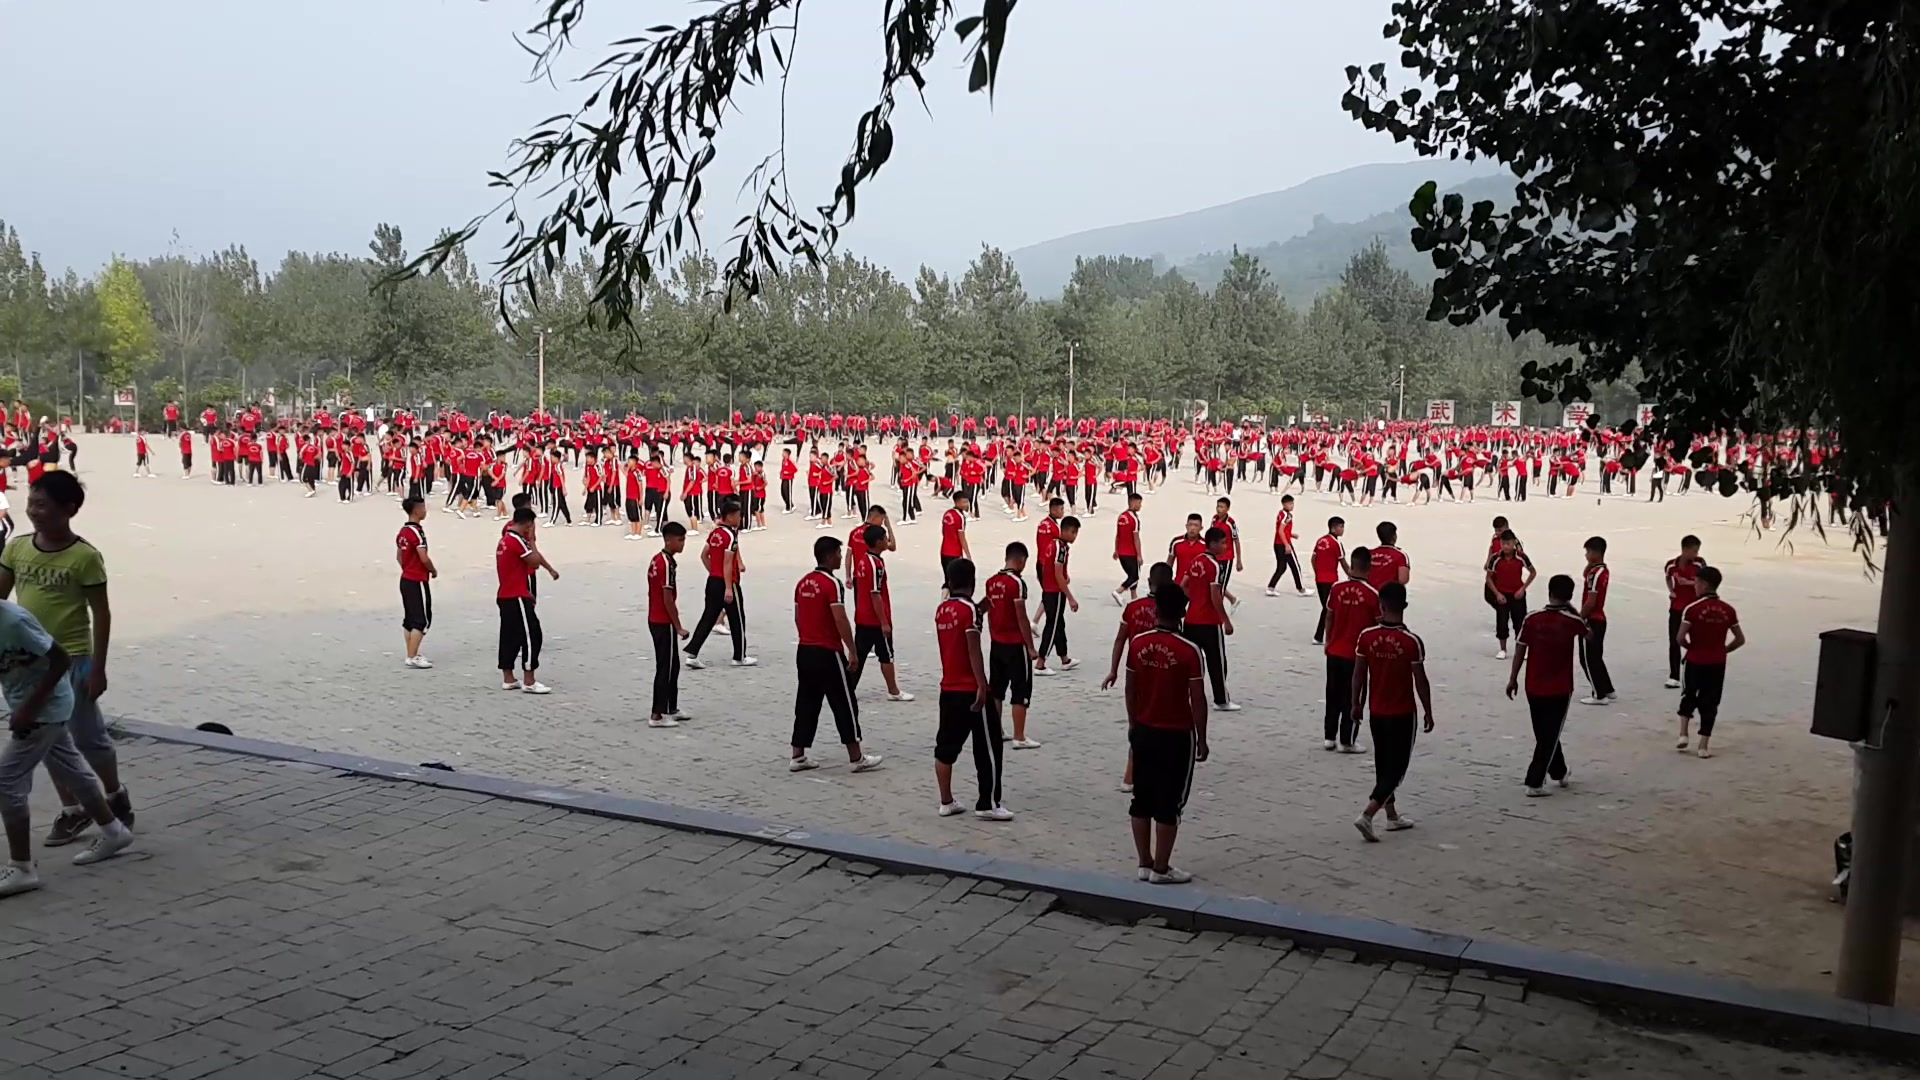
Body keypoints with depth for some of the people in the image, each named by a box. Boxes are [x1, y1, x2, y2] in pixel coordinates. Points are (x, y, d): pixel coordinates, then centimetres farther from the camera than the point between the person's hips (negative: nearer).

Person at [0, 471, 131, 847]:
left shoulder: (85, 556, -14)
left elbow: (102, 614, -10)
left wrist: (98, 668, -11)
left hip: (72, 660, -5)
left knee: (89, 738, 5)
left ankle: (116, 797, 27)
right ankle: (72, 811, 25)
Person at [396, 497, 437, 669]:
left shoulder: (403, 531, 9)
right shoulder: (417, 531, -19)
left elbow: (398, 556, 17)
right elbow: (424, 558, -21)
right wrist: (434, 571, -5)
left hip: (406, 579, 9)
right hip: (418, 582, -9)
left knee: (409, 619, 13)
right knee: (422, 620, -4)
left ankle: (411, 655, 18)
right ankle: (412, 657, -4)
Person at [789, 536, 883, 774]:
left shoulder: (802, 583, 9)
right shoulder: (832, 583, -15)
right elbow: (840, 620, -21)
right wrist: (852, 651, -16)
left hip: (805, 651, 8)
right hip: (828, 653, -8)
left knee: (806, 703, 13)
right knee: (844, 705, 1)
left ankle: (797, 757, 14)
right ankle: (856, 758, 6)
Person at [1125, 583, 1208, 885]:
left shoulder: (1137, 643, -4)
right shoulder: (1189, 651, -16)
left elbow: (1130, 689, 4)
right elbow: (1198, 700, -13)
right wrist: (1201, 739, -2)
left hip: (1143, 732, 5)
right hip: (1176, 736, -4)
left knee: (1142, 799, 13)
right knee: (1169, 804, 4)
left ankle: (1145, 864, 20)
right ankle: (1161, 869, 11)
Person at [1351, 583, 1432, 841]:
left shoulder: (1366, 636, -8)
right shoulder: (1412, 641, -17)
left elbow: (1358, 674, -1)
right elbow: (1420, 681, -11)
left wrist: (1356, 703, 14)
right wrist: (1428, 712, 2)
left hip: (1376, 712, 4)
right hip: (1402, 714, -4)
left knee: (1383, 764, 18)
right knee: (1396, 768, 4)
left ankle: (1392, 816, 29)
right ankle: (1367, 815, -10)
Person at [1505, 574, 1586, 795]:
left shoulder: (1532, 619, -8)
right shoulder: (1572, 621, -11)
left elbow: (1519, 651, -4)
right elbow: (1588, 634, 12)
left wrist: (1513, 679, 7)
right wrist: (1573, 611, 17)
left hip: (1534, 687, 2)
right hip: (1559, 689, -2)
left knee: (1545, 735, 19)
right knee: (1549, 736, 4)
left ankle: (1559, 773, 36)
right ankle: (1534, 783, -1)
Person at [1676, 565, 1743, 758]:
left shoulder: (1693, 609, -13)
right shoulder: (1728, 610, 0)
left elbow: (1681, 638, -16)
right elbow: (1740, 639, 3)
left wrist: (1691, 647, 3)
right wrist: (1723, 649, 14)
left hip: (1696, 661, -2)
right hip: (1717, 663, 3)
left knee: (1689, 696, 19)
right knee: (1710, 702, 8)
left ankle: (1683, 734, 8)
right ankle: (1704, 745, 8)